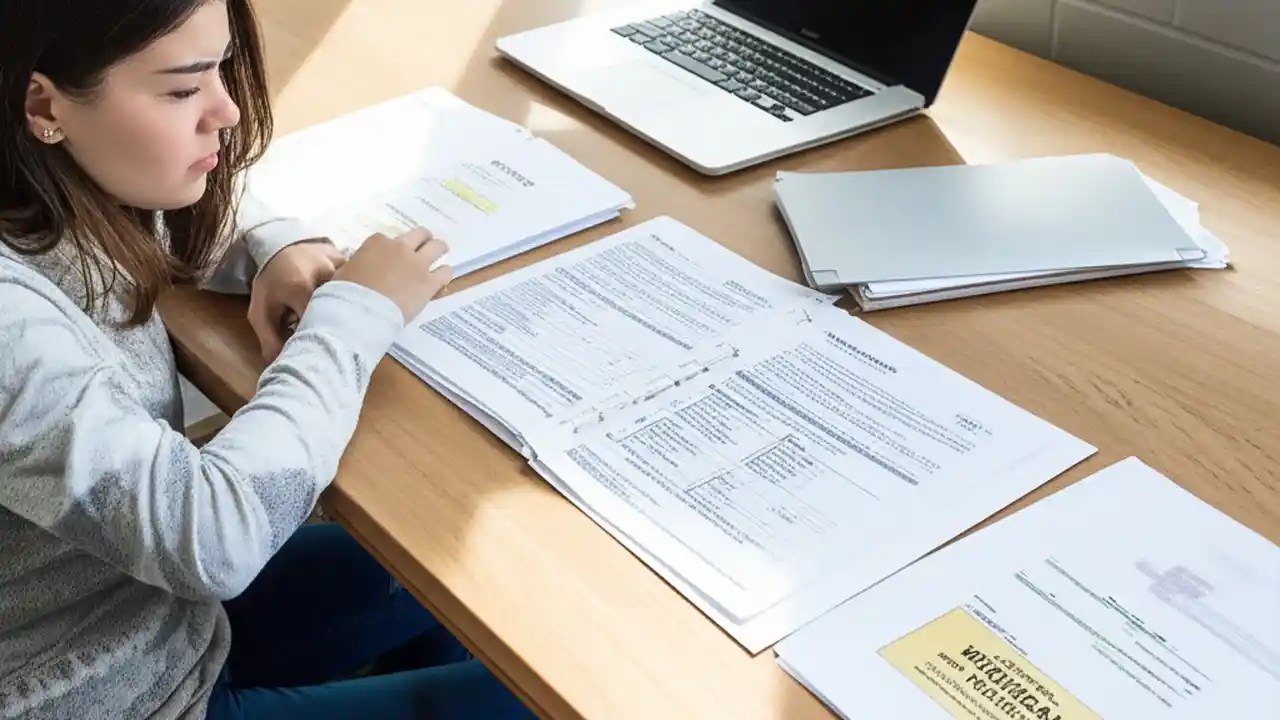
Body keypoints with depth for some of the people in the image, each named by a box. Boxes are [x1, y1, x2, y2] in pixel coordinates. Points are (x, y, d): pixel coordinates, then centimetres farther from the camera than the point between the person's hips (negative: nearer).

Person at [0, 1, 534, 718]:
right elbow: (214, 536, -37)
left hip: (166, 604, 8)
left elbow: (202, 202, 13)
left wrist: (278, 246, -9)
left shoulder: (66, 187, -8)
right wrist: (354, 312, -25)